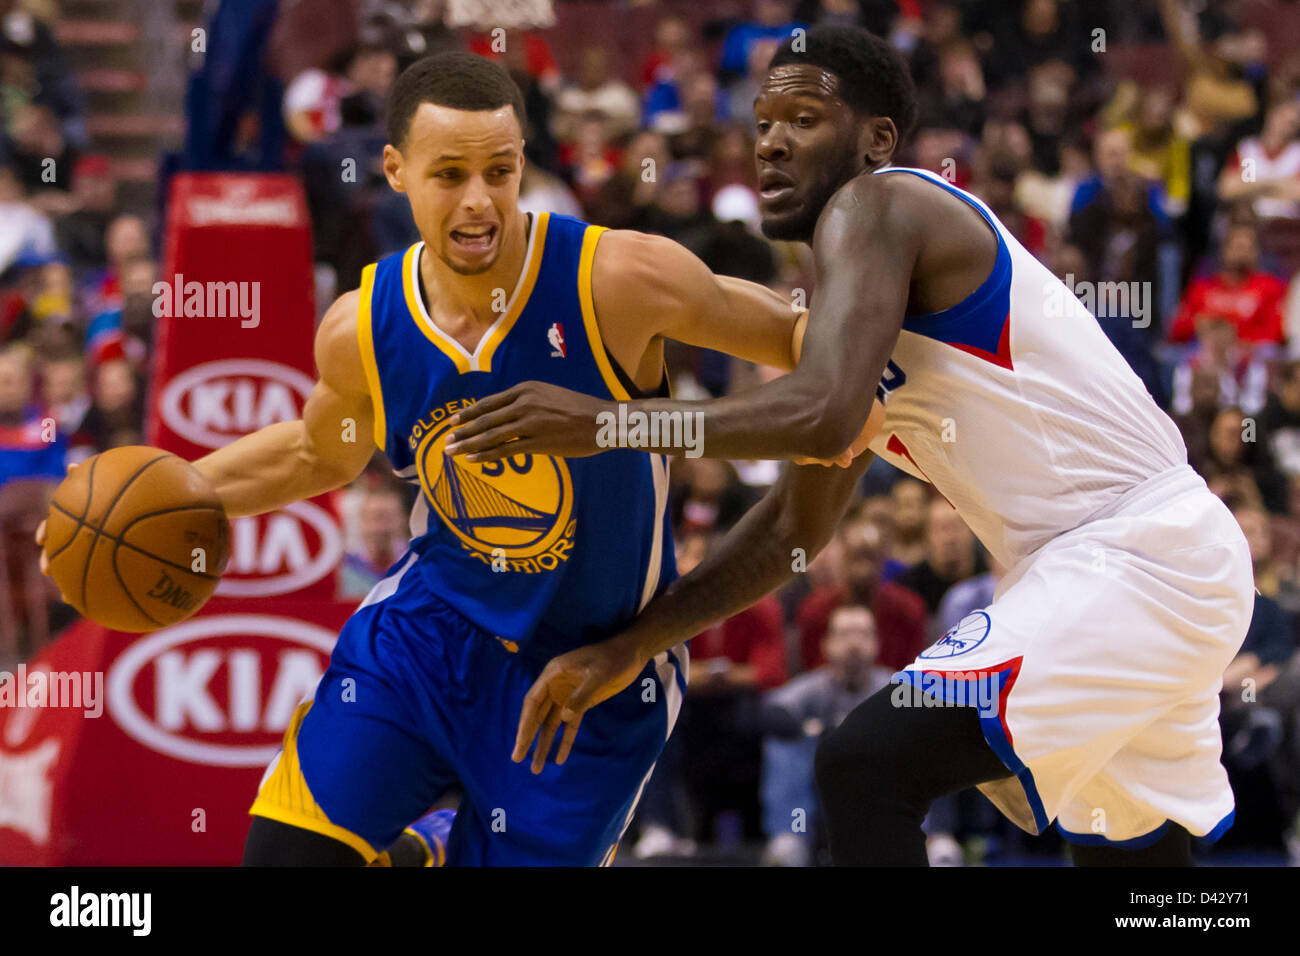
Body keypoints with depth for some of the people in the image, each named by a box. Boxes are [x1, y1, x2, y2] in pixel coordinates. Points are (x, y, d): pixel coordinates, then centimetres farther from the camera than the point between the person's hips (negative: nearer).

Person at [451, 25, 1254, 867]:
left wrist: (603, 420, -21)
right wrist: (632, 646, 19)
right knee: (1132, 857, 22)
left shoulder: (872, 207, -10)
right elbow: (795, 527, 25)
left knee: (867, 767, -18)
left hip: (1135, 556, -11)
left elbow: (823, 417, -27)